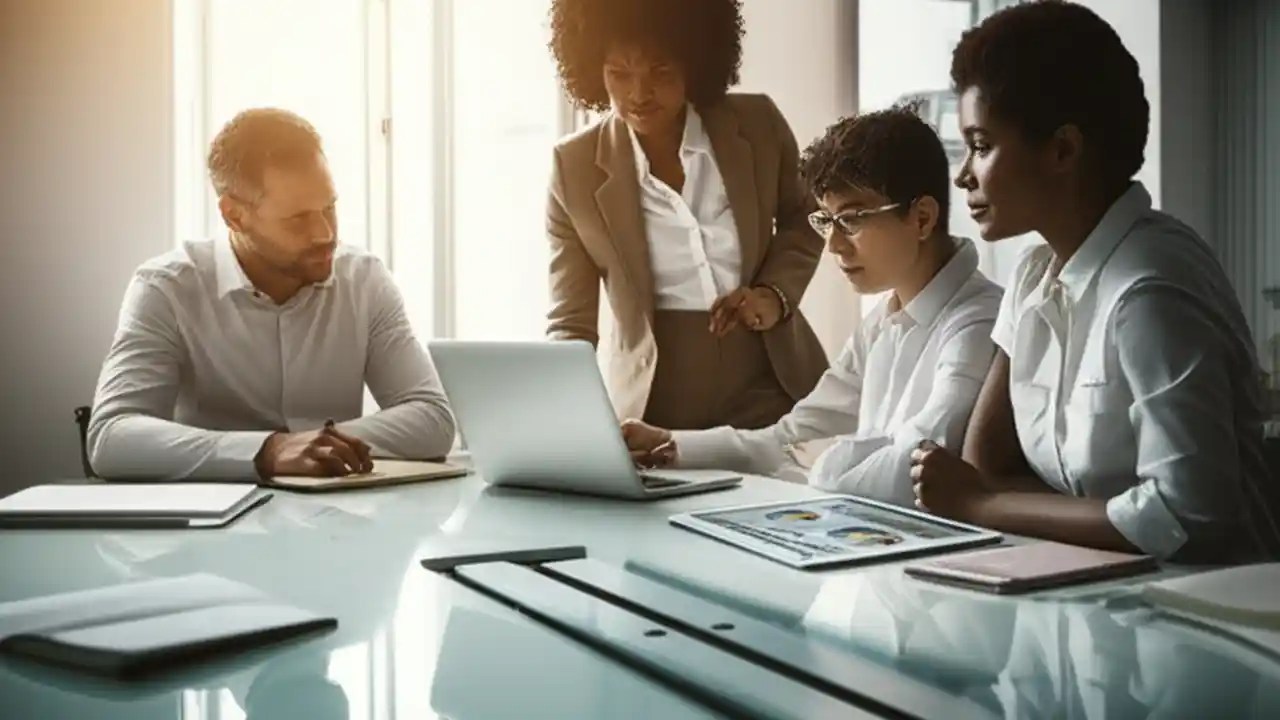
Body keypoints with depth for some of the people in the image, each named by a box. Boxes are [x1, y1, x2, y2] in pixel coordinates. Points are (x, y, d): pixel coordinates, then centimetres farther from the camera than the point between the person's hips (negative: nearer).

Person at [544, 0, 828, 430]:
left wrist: (776, 292, -5)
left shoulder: (757, 126, -6)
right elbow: (569, 322, -7)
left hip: (770, 390, 1)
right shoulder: (575, 169, -9)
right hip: (653, 405, -1)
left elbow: (803, 220, 14)